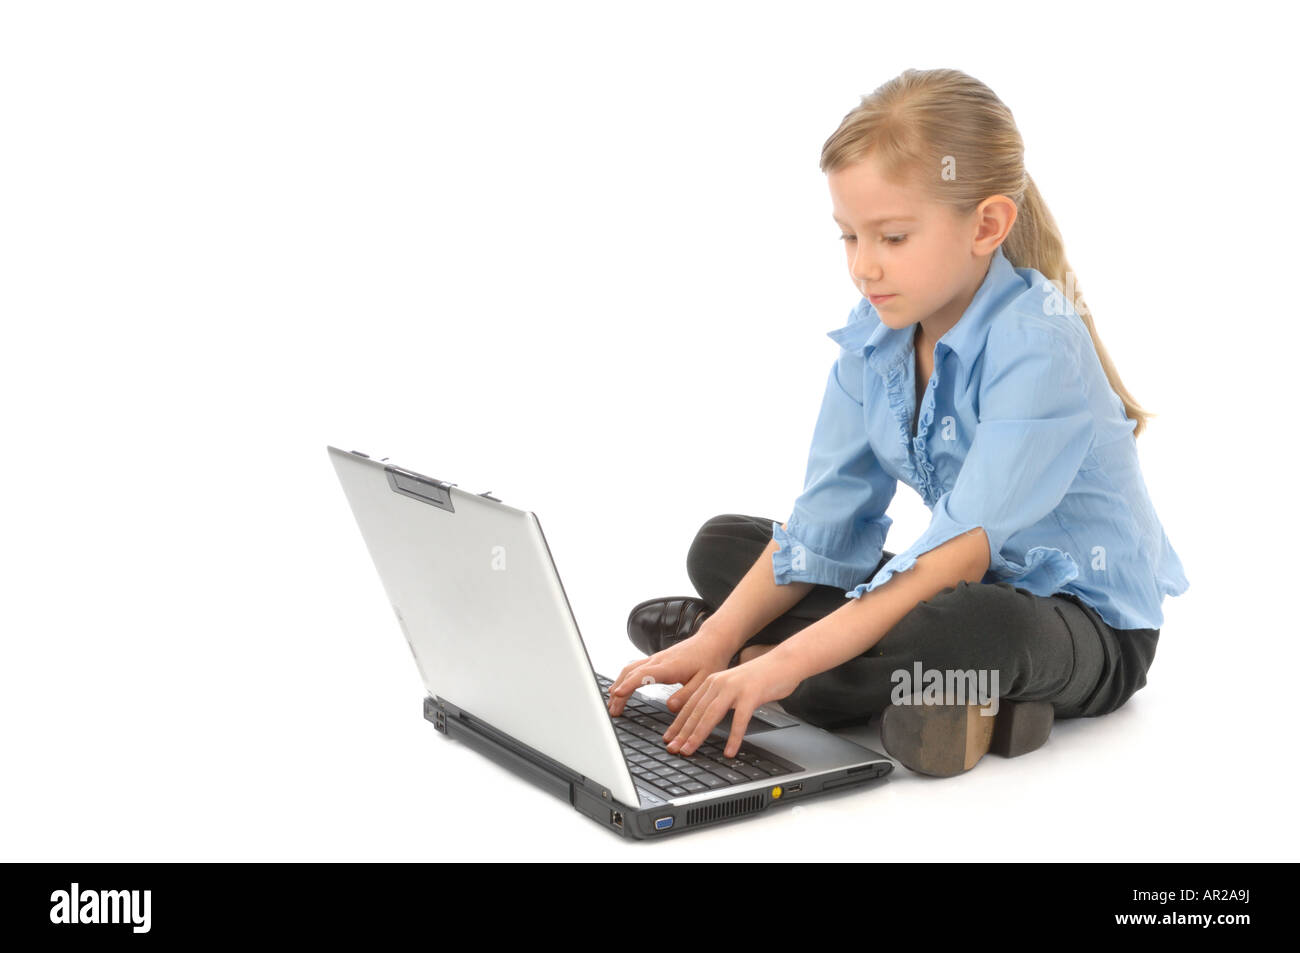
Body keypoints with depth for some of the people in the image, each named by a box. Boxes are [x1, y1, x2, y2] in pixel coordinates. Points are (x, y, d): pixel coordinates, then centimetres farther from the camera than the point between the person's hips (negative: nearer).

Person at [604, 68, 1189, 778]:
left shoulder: (1035, 345, -25)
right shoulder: (874, 335, -3)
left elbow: (961, 552, -32)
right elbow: (823, 524, -3)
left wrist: (784, 663, -36)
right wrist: (713, 643, -16)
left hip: (1093, 627, -7)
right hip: (977, 583, 8)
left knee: (968, 624, -43)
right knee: (720, 545, 4)